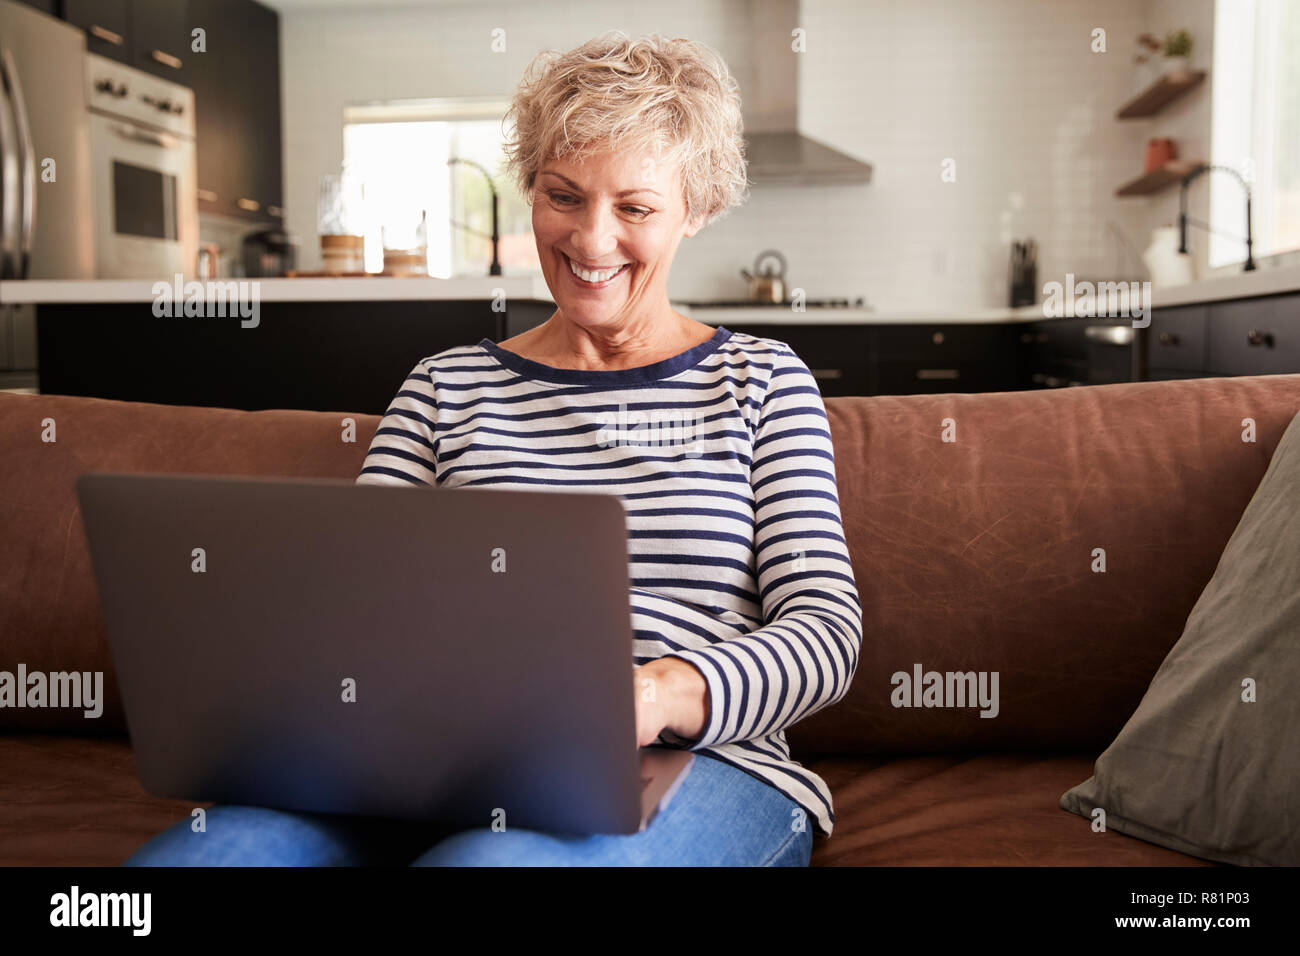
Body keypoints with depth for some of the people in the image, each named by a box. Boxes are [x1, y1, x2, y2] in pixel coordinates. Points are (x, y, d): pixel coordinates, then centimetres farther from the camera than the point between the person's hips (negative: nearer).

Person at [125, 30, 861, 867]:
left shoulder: (761, 379, 12)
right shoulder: (446, 388, 17)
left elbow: (827, 629, 2)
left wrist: (664, 692, -20)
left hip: (694, 770, -2)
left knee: (495, 856, -38)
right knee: (205, 849, -28)